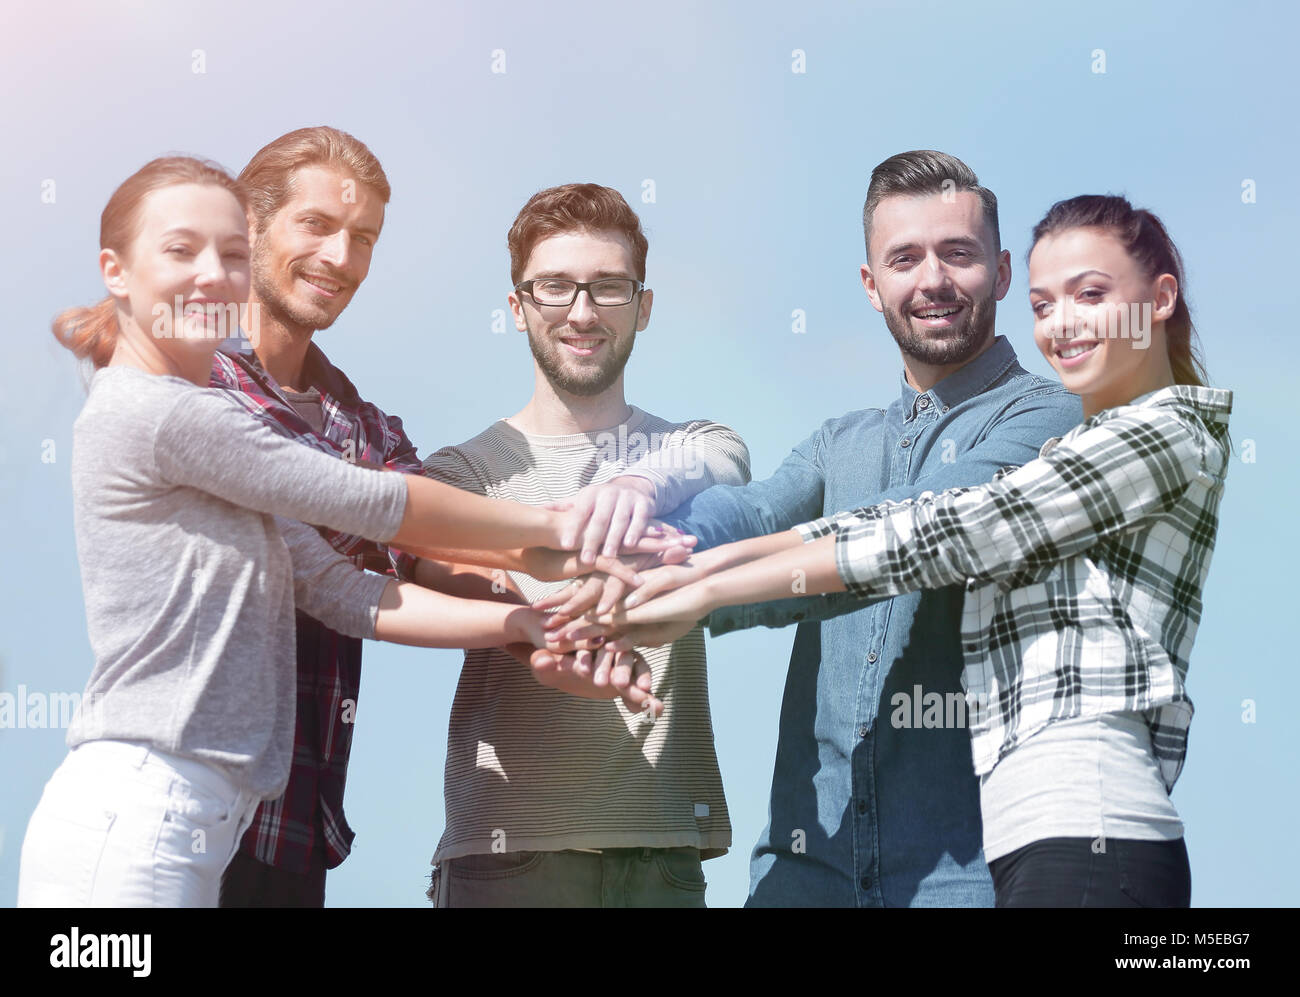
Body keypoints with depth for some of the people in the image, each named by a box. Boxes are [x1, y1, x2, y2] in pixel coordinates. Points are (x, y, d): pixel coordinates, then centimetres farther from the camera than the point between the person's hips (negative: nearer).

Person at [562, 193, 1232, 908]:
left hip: (1084, 832, -8)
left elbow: (943, 535, -7)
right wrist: (712, 559, 1)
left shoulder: (1169, 433, -2)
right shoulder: (1068, 454, 25)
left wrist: (709, 590, -7)